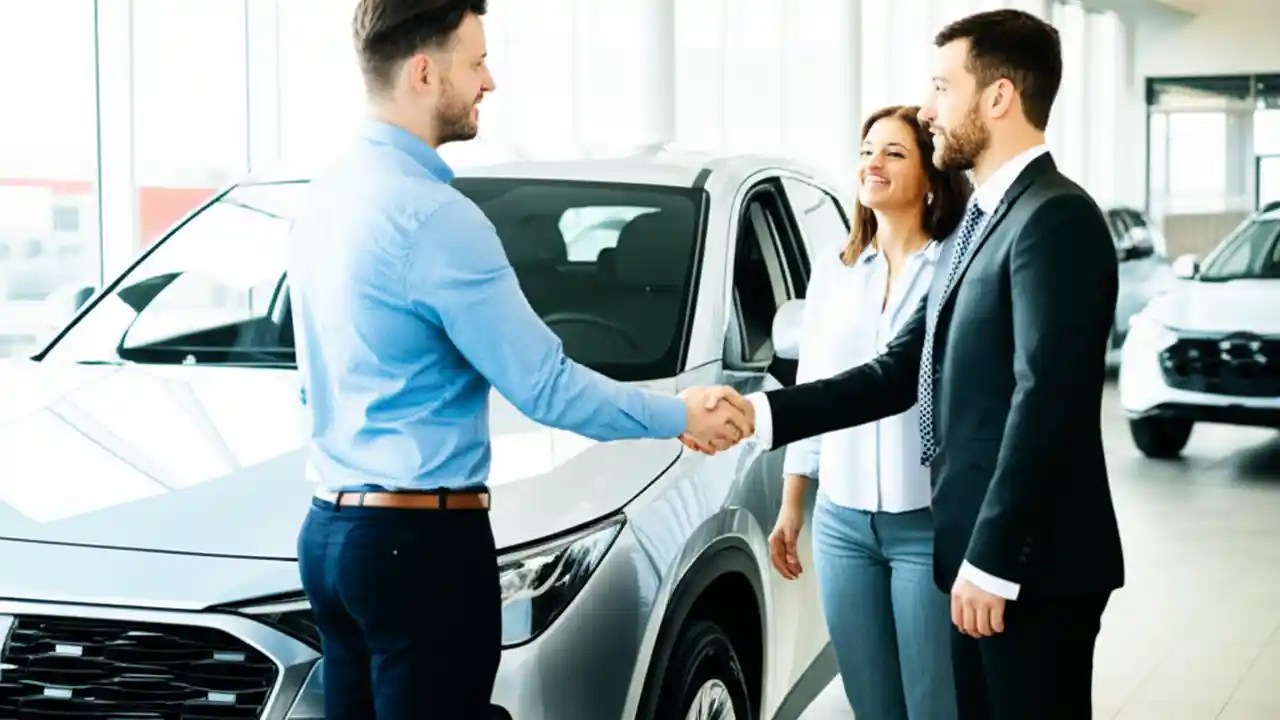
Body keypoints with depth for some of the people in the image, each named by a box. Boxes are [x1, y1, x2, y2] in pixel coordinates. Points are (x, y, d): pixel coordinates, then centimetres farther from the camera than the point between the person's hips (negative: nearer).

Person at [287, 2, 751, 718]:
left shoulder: (326, 197, 11)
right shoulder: (432, 214, -18)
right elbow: (544, 385, -16)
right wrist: (680, 416, -3)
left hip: (332, 528, 9)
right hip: (421, 541, -9)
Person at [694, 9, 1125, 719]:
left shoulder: (1056, 217, -14)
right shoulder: (982, 222, 16)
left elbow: (1045, 400, -21)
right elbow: (899, 373, 13)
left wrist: (993, 559, -21)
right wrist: (761, 413, 3)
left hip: (1033, 560, -9)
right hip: (979, 553, 9)